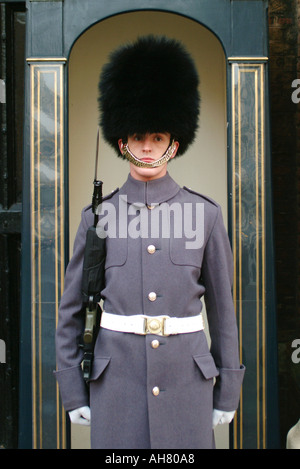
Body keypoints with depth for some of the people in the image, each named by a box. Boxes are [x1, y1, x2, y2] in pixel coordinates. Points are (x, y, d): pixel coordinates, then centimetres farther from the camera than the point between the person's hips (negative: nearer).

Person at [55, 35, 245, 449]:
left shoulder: (205, 213, 0)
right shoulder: (98, 215, 0)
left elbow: (222, 306, 4)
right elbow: (71, 309, 5)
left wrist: (228, 390, 5)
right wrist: (73, 390, 3)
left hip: (187, 379, 0)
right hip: (117, 380, 0)